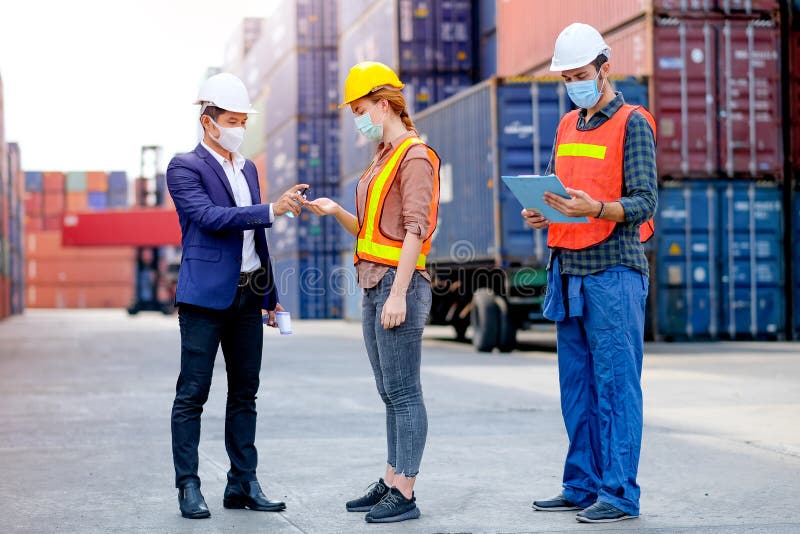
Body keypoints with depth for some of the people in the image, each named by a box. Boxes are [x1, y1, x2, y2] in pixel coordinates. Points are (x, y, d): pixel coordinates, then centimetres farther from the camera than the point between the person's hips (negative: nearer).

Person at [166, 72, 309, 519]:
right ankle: (189, 486, 2)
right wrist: (272, 210, -26)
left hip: (248, 295, 7)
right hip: (206, 295, -7)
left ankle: (243, 483, 15)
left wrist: (270, 295, 19)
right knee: (192, 394, -3)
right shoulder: (185, 168, -5)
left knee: (245, 393, 9)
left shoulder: (248, 168, 17)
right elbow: (210, 217, -20)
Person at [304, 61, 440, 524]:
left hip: (399, 285, -10)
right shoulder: (383, 158, 20)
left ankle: (405, 495, -5)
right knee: (391, 394, 12)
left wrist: (398, 294, -21)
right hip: (374, 285, 10)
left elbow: (415, 230, -16)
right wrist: (336, 211, 5)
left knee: (404, 393, -7)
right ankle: (391, 483, 18)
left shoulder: (415, 156, -9)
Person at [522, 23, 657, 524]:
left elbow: (644, 203, -10)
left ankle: (619, 493, -3)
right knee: (577, 386, 10)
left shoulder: (632, 123, -3)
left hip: (614, 270, -7)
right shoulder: (567, 126, 18)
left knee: (616, 384, -6)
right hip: (569, 269, 7)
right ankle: (583, 486, 17)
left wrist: (595, 209, -26)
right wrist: (541, 214, 2)